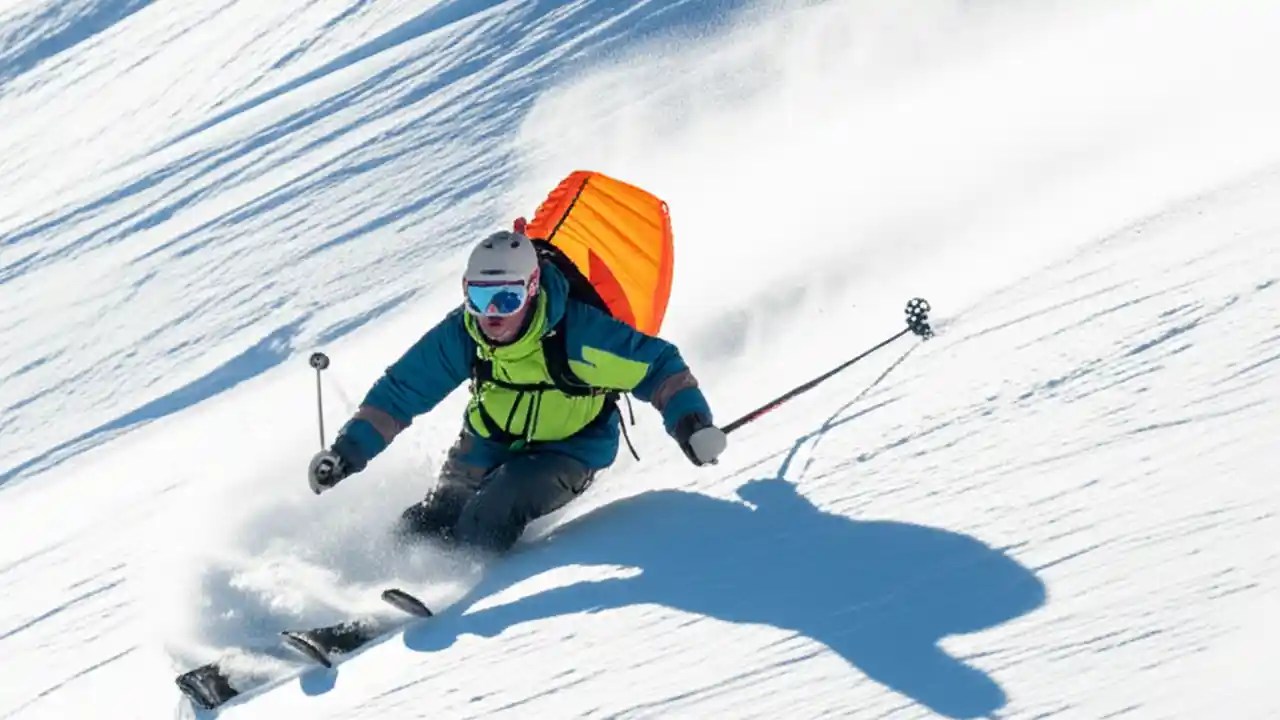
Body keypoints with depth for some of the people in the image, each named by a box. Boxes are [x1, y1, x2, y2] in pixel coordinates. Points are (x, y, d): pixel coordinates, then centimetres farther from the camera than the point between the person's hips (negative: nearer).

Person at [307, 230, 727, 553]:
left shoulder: (576, 331, -29)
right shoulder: (460, 336, -17)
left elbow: (656, 365, -22)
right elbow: (400, 392, -6)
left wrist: (692, 423, -35)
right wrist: (348, 451, -12)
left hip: (568, 451, -4)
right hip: (490, 443, 4)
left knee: (496, 506, -30)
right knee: (429, 525, -16)